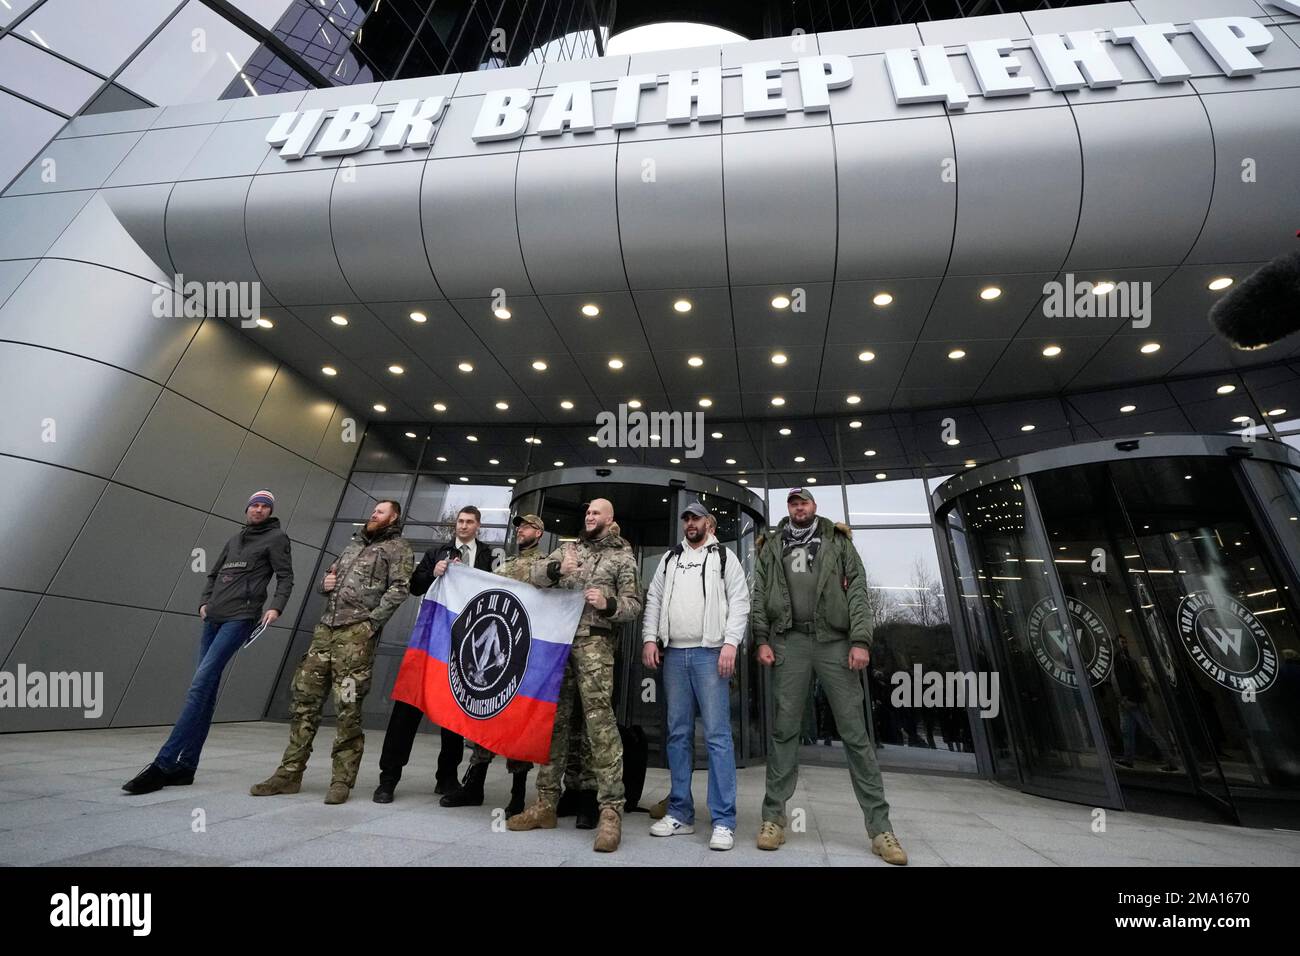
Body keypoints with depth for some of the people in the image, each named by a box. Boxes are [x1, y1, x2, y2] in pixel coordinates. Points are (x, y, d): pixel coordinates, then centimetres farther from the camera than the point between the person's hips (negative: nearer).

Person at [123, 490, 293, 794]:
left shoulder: (276, 538, 2)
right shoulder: (235, 539, 21)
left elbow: (285, 578, -4)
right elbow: (214, 574, 27)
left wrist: (276, 607, -18)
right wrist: (205, 601, 12)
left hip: (240, 618, -6)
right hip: (213, 618, 6)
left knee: (201, 685, -15)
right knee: (206, 690, 6)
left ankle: (164, 764, -13)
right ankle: (185, 767, 10)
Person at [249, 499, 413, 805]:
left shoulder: (398, 547, 1)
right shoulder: (355, 543, 23)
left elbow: (398, 589, -12)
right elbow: (329, 578, 30)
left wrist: (371, 622, -17)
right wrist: (325, 583, 7)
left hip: (356, 633, -7)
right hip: (326, 628, 7)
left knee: (347, 707, -3)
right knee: (305, 699, 9)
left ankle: (342, 780, 8)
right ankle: (290, 773, 22)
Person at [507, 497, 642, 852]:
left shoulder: (623, 556, 5)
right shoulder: (568, 548, 17)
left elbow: (634, 604, 1)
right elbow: (536, 576, 5)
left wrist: (608, 604, -19)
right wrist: (556, 569, -16)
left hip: (594, 641, -4)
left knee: (599, 719, -10)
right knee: (553, 718, 9)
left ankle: (611, 810, -2)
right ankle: (546, 803, 21)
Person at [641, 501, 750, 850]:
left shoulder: (724, 556, 5)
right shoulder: (669, 558, 16)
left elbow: (739, 601, -2)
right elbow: (653, 599, 14)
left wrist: (730, 643, -12)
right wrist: (650, 639, 3)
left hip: (710, 653, -4)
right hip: (674, 654, 4)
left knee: (717, 735, -3)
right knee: (678, 734, 10)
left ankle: (723, 821, 7)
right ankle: (680, 814, 21)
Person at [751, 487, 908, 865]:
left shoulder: (838, 541, 11)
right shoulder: (772, 546, 13)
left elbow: (858, 591, 3)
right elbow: (759, 596, 8)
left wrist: (861, 640, -8)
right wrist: (762, 639, -2)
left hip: (835, 640, 0)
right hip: (789, 641, 1)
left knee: (855, 732, 3)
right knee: (784, 731, 4)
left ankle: (879, 826, 13)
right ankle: (774, 816, 14)